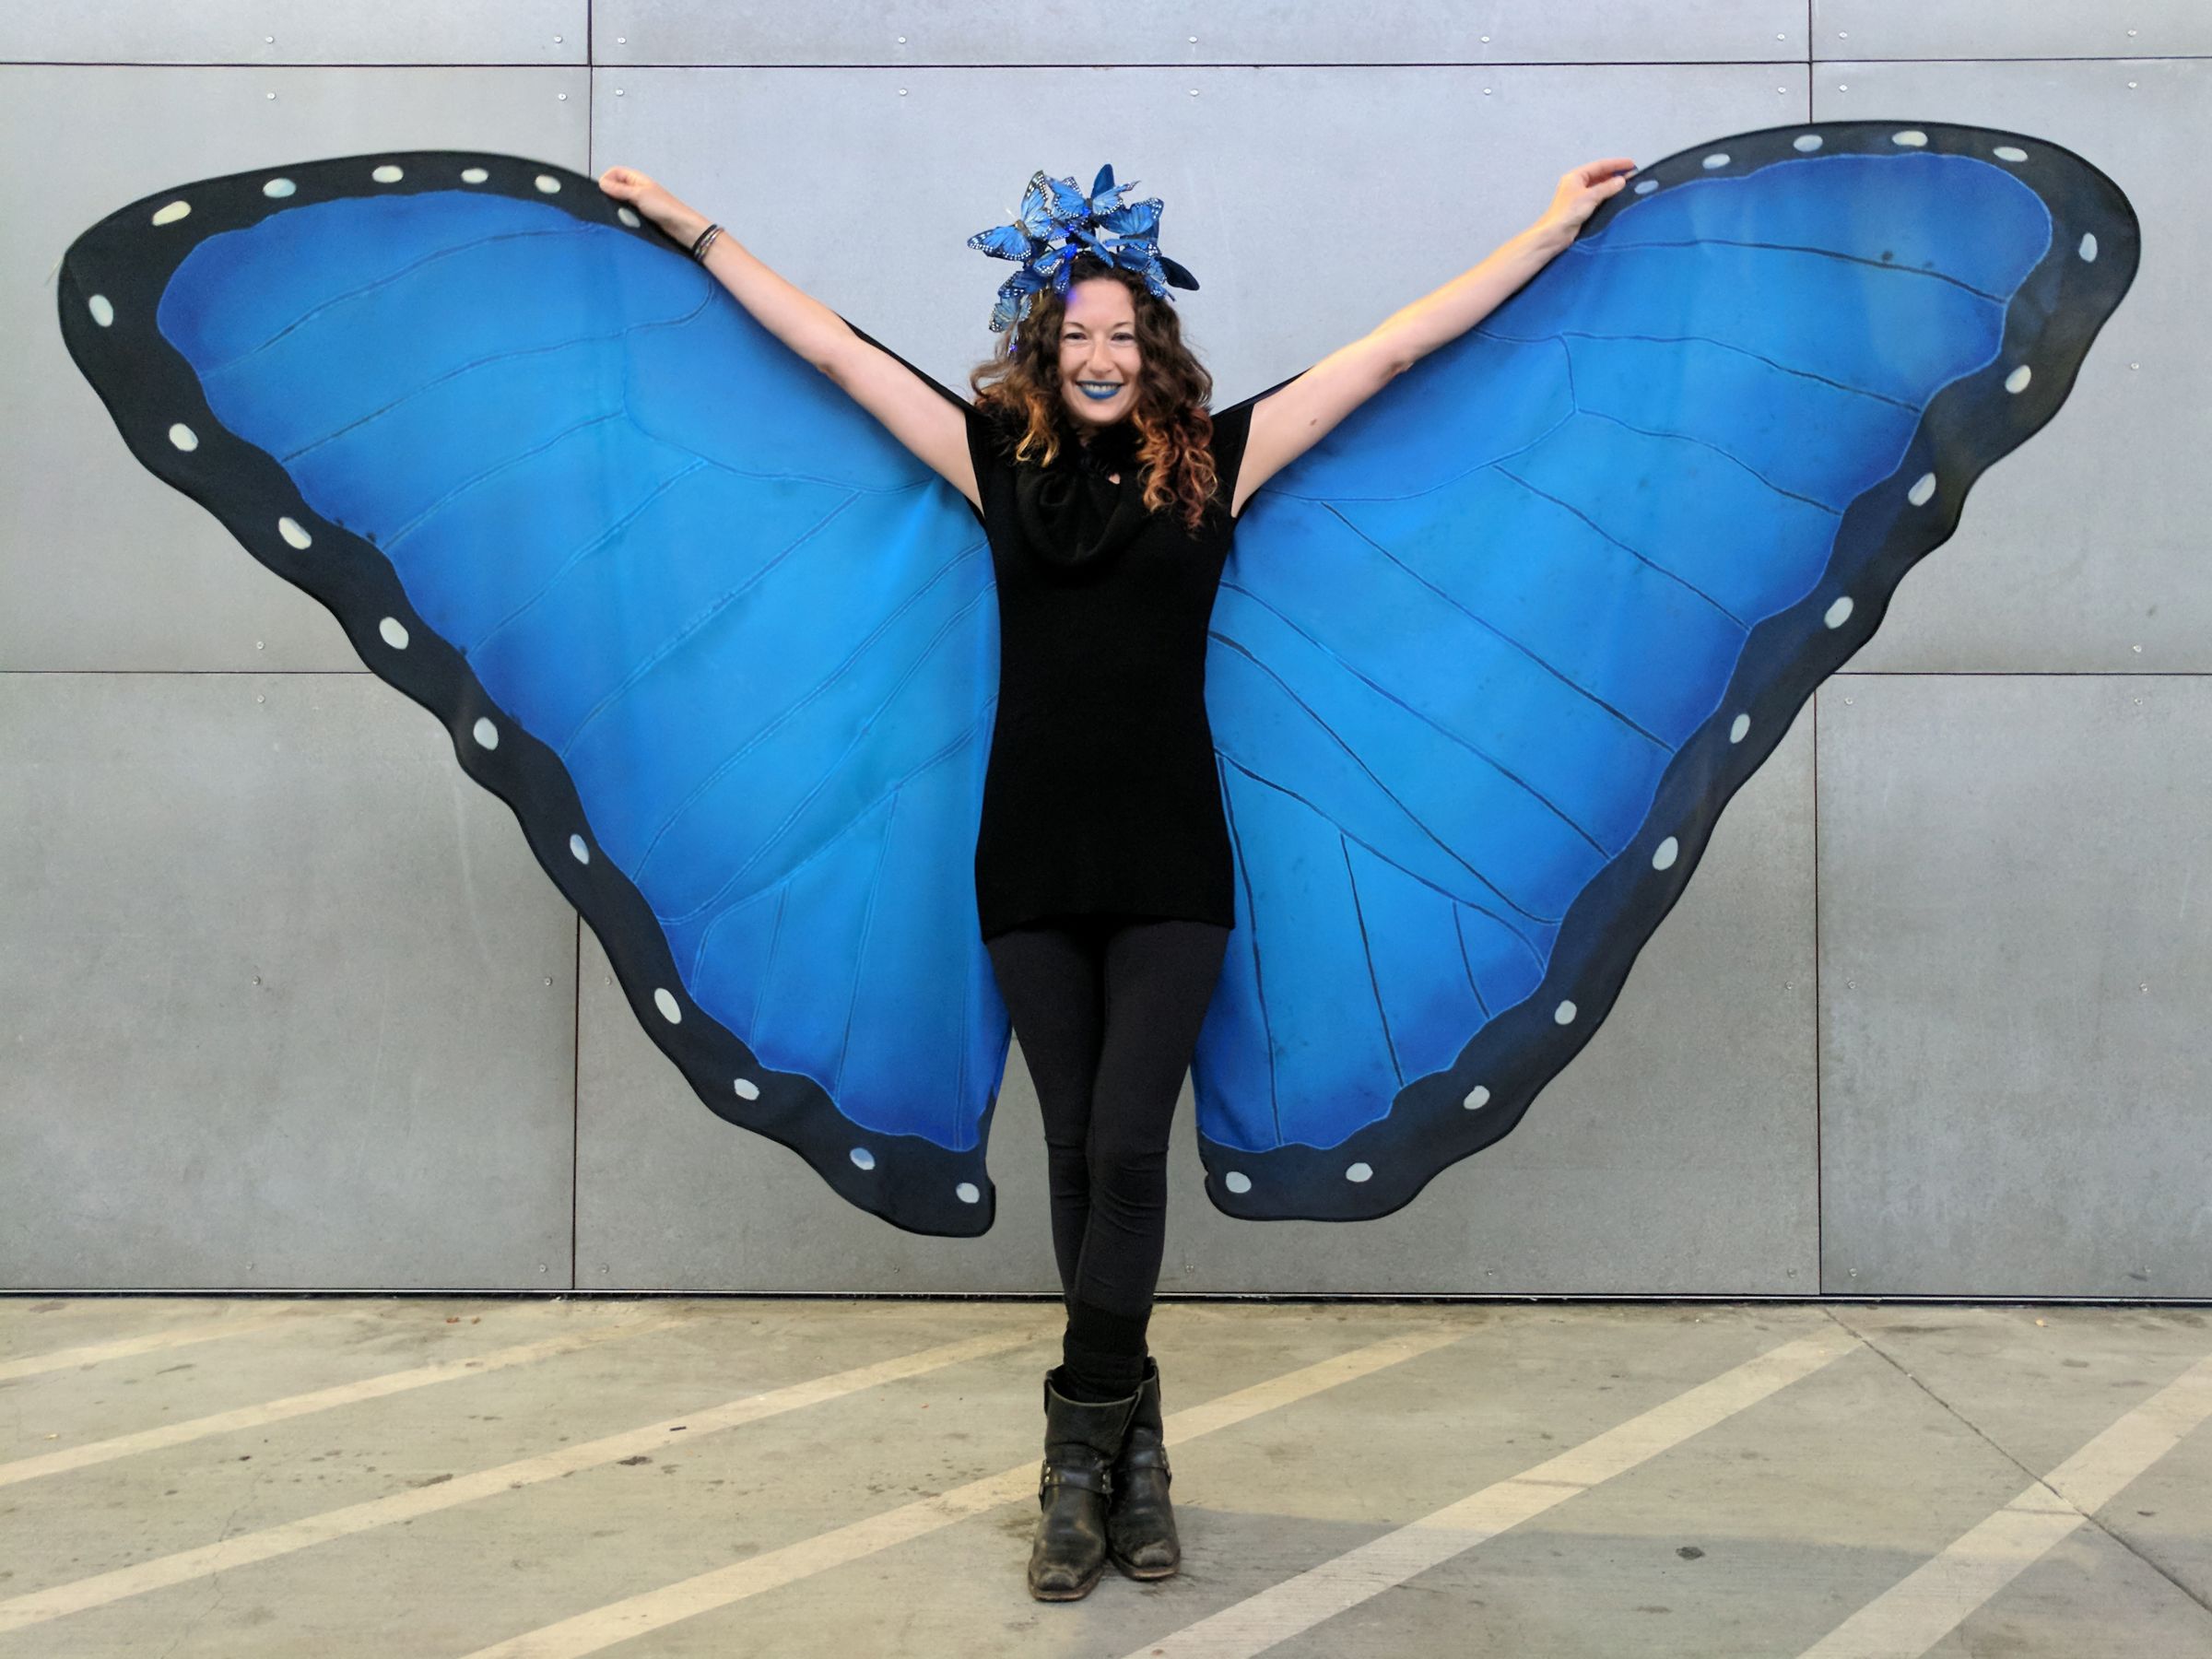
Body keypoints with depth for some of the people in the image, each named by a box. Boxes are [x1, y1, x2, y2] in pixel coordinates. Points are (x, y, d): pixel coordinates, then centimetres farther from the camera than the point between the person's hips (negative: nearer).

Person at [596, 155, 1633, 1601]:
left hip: (1170, 868, -2)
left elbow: (1391, 350, 9)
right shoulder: (1000, 459, 8)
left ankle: (1083, 1458, 4)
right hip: (1033, 865, 2)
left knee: (1127, 1149, -7)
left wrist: (1551, 228, 12)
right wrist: (693, 228, 21)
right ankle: (1130, 1444, 19)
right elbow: (832, 346, 15)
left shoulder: (1213, 460, 5)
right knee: (1078, 1154, 7)